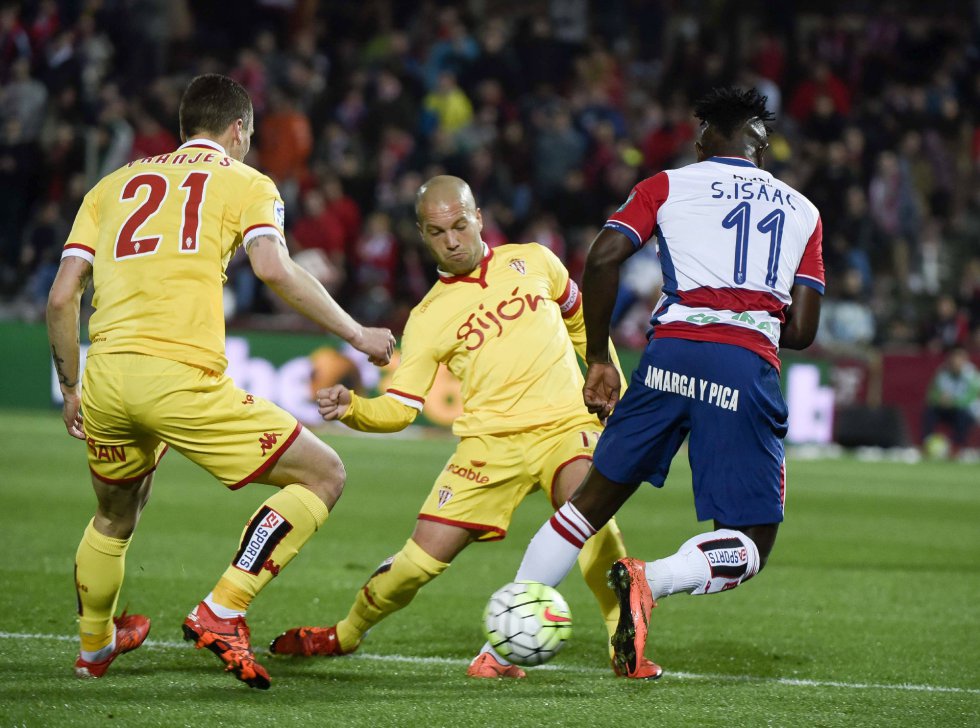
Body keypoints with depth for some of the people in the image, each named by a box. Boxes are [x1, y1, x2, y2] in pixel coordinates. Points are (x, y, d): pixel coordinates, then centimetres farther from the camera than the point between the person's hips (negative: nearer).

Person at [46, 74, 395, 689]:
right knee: (324, 476, 5)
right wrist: (356, 333, 0)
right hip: (182, 378, -6)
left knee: (115, 519, 32)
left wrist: (71, 389, 26)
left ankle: (94, 646, 49)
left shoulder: (114, 185, 22)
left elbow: (61, 298, 15)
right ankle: (221, 614, -6)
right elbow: (275, 269, -8)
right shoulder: (245, 182, 11)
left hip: (104, 379, 6)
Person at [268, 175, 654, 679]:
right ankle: (346, 633, 25)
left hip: (565, 425, -1)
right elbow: (396, 410, 1)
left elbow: (580, 319, 26)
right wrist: (349, 407, -19)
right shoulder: (427, 319, 5)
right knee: (422, 558, -5)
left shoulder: (533, 261, 8)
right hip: (491, 440, 1)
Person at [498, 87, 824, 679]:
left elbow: (603, 259, 1)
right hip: (748, 367, -1)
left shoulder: (670, 185, 16)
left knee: (596, 497, 17)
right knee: (750, 544, 7)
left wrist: (598, 359, 10)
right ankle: (650, 580, -23)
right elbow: (801, 331, 13)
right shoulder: (802, 210, 20)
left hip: (672, 351, 1)